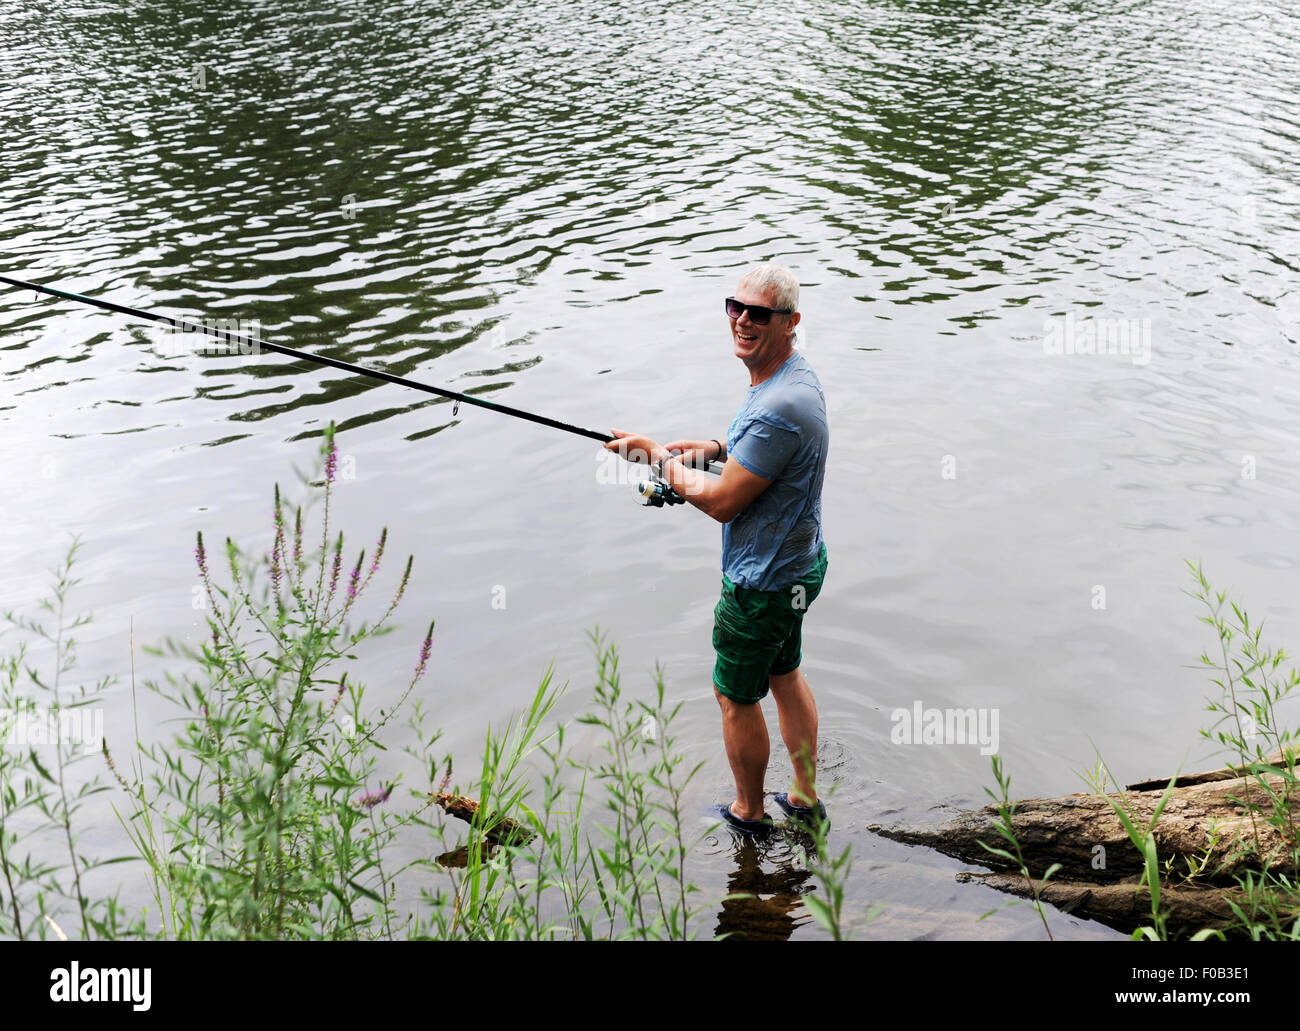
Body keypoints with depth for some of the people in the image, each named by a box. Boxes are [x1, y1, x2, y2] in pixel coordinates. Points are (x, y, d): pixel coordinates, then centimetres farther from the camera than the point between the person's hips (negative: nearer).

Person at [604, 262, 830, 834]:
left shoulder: (780, 408, -33)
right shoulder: (794, 375, 0)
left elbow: (722, 502, -26)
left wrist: (658, 456, -12)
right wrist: (716, 448, 2)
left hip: (763, 583, -10)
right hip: (796, 562, 10)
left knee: (736, 696, 10)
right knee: (785, 676, 24)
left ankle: (748, 813, 31)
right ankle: (806, 797, 40)